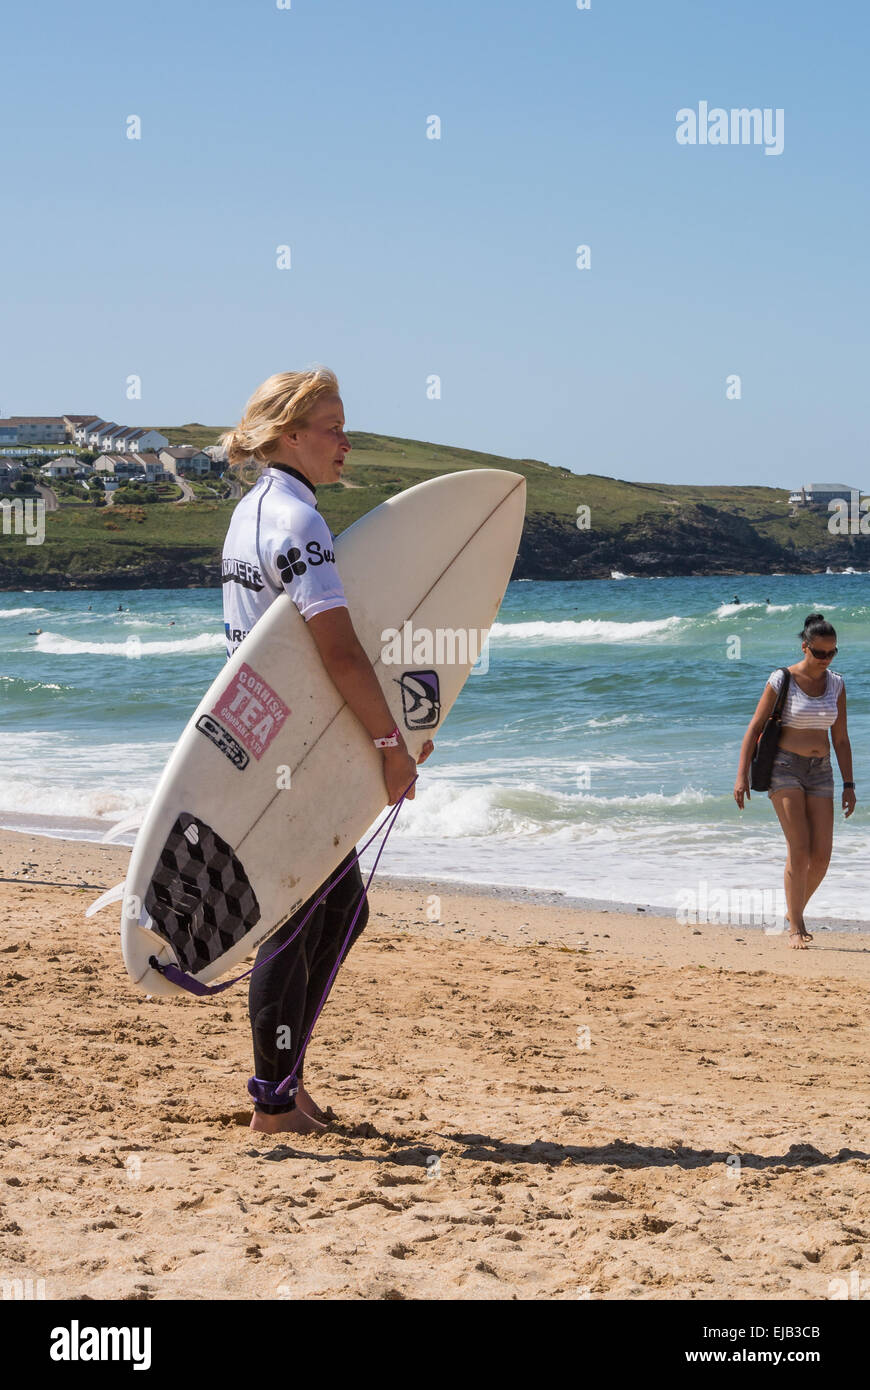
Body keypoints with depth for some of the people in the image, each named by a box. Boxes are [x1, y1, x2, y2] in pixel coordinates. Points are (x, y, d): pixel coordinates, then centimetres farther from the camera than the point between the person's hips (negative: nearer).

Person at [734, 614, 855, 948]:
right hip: (785, 768, -4)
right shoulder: (781, 681, -7)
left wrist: (848, 785, 5)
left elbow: (840, 738, 10)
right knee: (799, 849, -16)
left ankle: (795, 912, 21)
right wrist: (742, 775, -12)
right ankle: (795, 929, -9)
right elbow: (754, 728, -5)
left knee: (822, 855, -3)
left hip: (820, 773, 5)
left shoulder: (836, 685, 6)